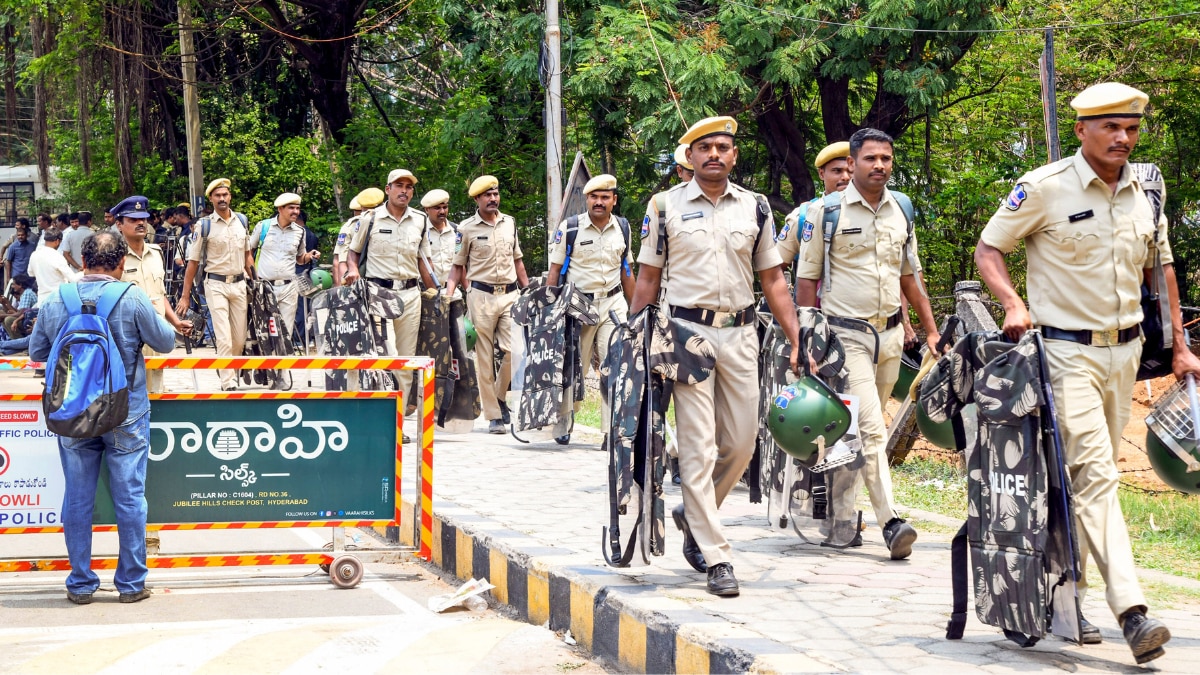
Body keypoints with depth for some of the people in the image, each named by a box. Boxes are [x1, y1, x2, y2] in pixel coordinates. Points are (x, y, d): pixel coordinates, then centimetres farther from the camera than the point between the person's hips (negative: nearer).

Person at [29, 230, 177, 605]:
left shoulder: (55, 302, -4)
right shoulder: (133, 299, -12)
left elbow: (36, 352, 8)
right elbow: (166, 342, -1)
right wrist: (159, 313, 19)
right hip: (126, 417, -2)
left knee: (77, 499, 10)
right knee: (129, 497, 6)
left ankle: (80, 584, 16)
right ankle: (130, 583, 12)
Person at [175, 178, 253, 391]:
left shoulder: (241, 221, 6)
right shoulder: (204, 225, -6)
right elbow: (193, 262, -4)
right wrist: (185, 296, -6)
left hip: (239, 284, 4)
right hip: (216, 285, -4)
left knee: (240, 339, 7)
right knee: (224, 338, -11)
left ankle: (233, 373, 26)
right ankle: (228, 383, -10)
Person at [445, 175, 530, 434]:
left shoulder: (509, 223, 12)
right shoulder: (467, 228, 1)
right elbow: (457, 266, 3)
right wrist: (448, 296, -9)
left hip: (510, 294, 3)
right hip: (481, 296, -3)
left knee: (515, 350, -9)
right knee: (485, 357, -1)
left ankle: (499, 396, 15)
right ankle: (494, 415, 5)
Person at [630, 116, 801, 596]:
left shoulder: (755, 208, 10)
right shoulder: (665, 206, 3)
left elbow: (772, 280, 13)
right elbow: (648, 278, 6)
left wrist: (798, 339, 5)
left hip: (741, 334, 3)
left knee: (741, 444, 5)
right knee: (698, 447, -6)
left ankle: (694, 515, 31)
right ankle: (716, 558, -4)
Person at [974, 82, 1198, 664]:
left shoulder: (1144, 192, 7)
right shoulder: (1045, 188, -9)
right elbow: (987, 249, -2)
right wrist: (1013, 304, -18)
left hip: (1124, 351, 6)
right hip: (1067, 350, -6)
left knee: (1092, 475, 12)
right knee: (1094, 474, -14)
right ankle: (1130, 610, -21)